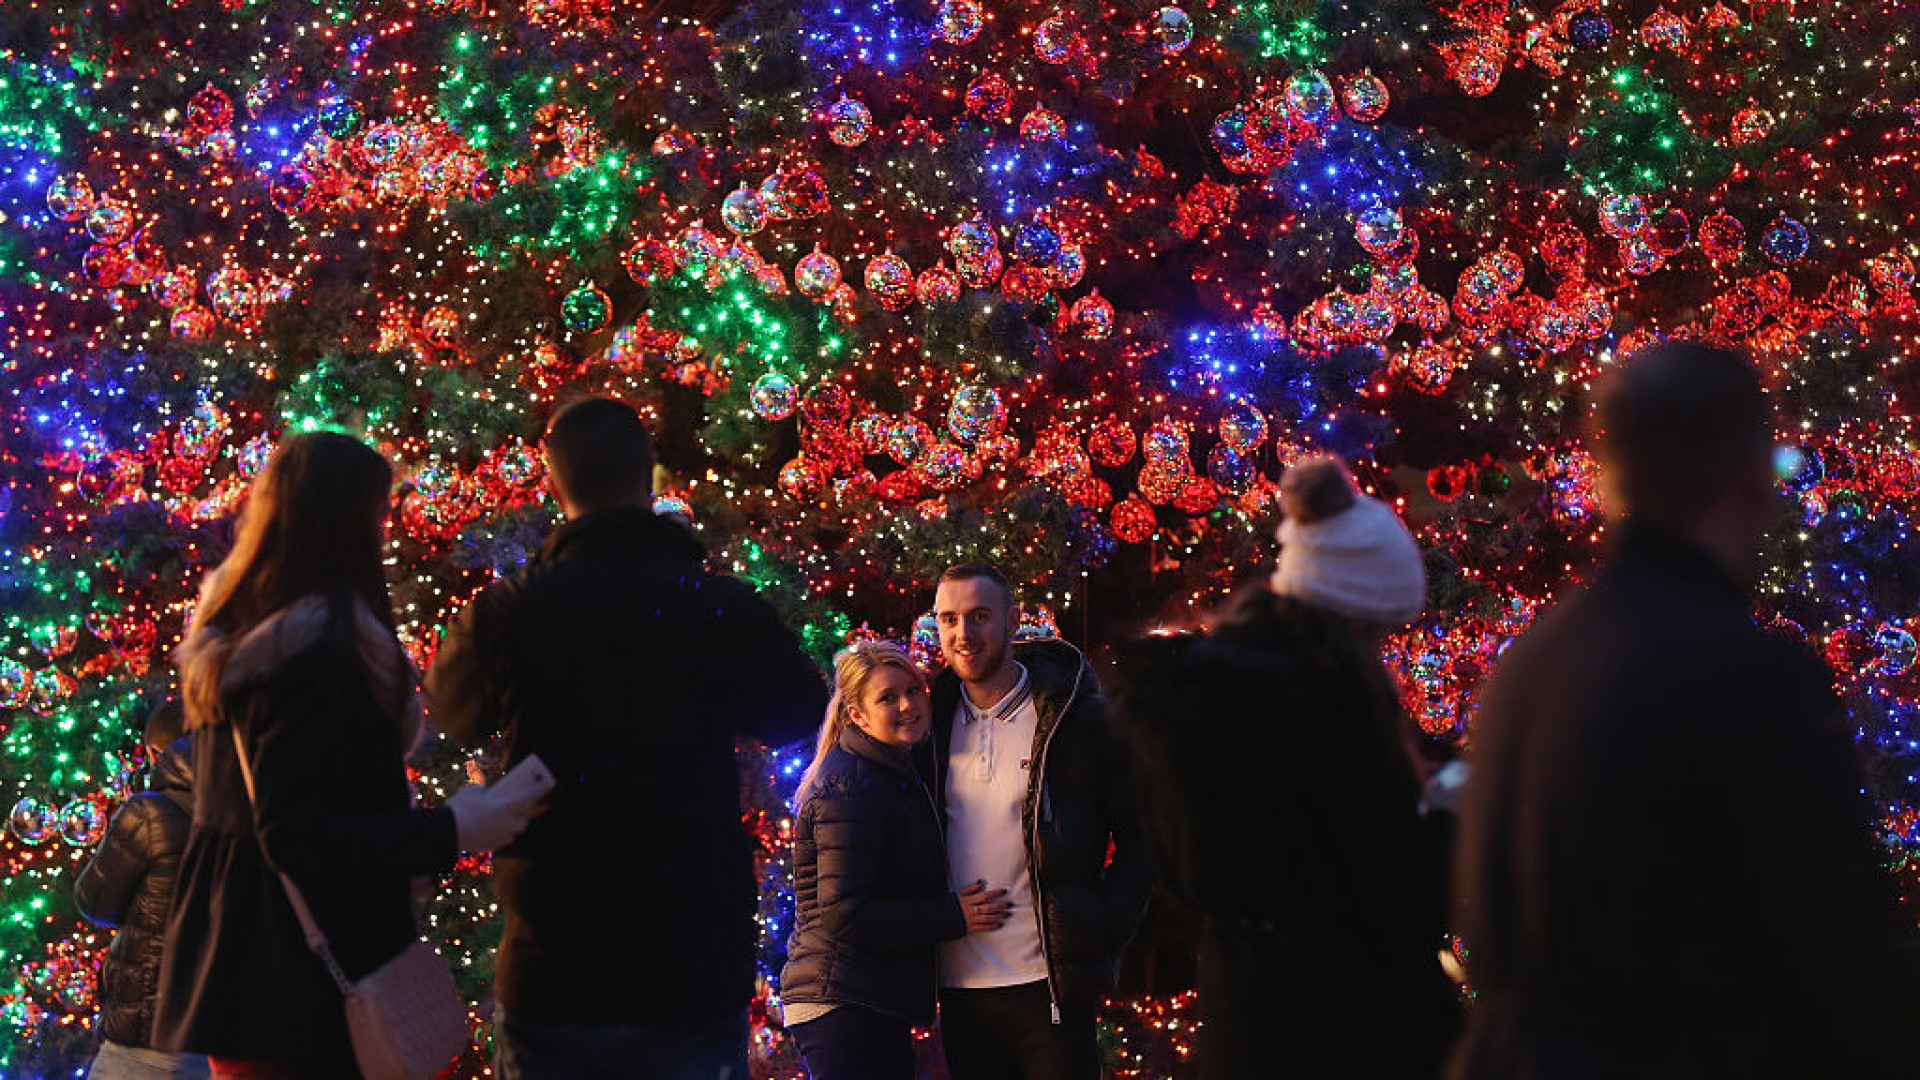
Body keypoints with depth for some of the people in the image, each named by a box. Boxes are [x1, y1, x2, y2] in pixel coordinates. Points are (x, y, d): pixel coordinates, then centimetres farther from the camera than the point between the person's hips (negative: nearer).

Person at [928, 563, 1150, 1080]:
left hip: (1048, 984, -4)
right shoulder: (936, 723, 8)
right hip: (961, 991, 4)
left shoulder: (1079, 717, -4)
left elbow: (1141, 835, 0)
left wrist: (1104, 934, -9)